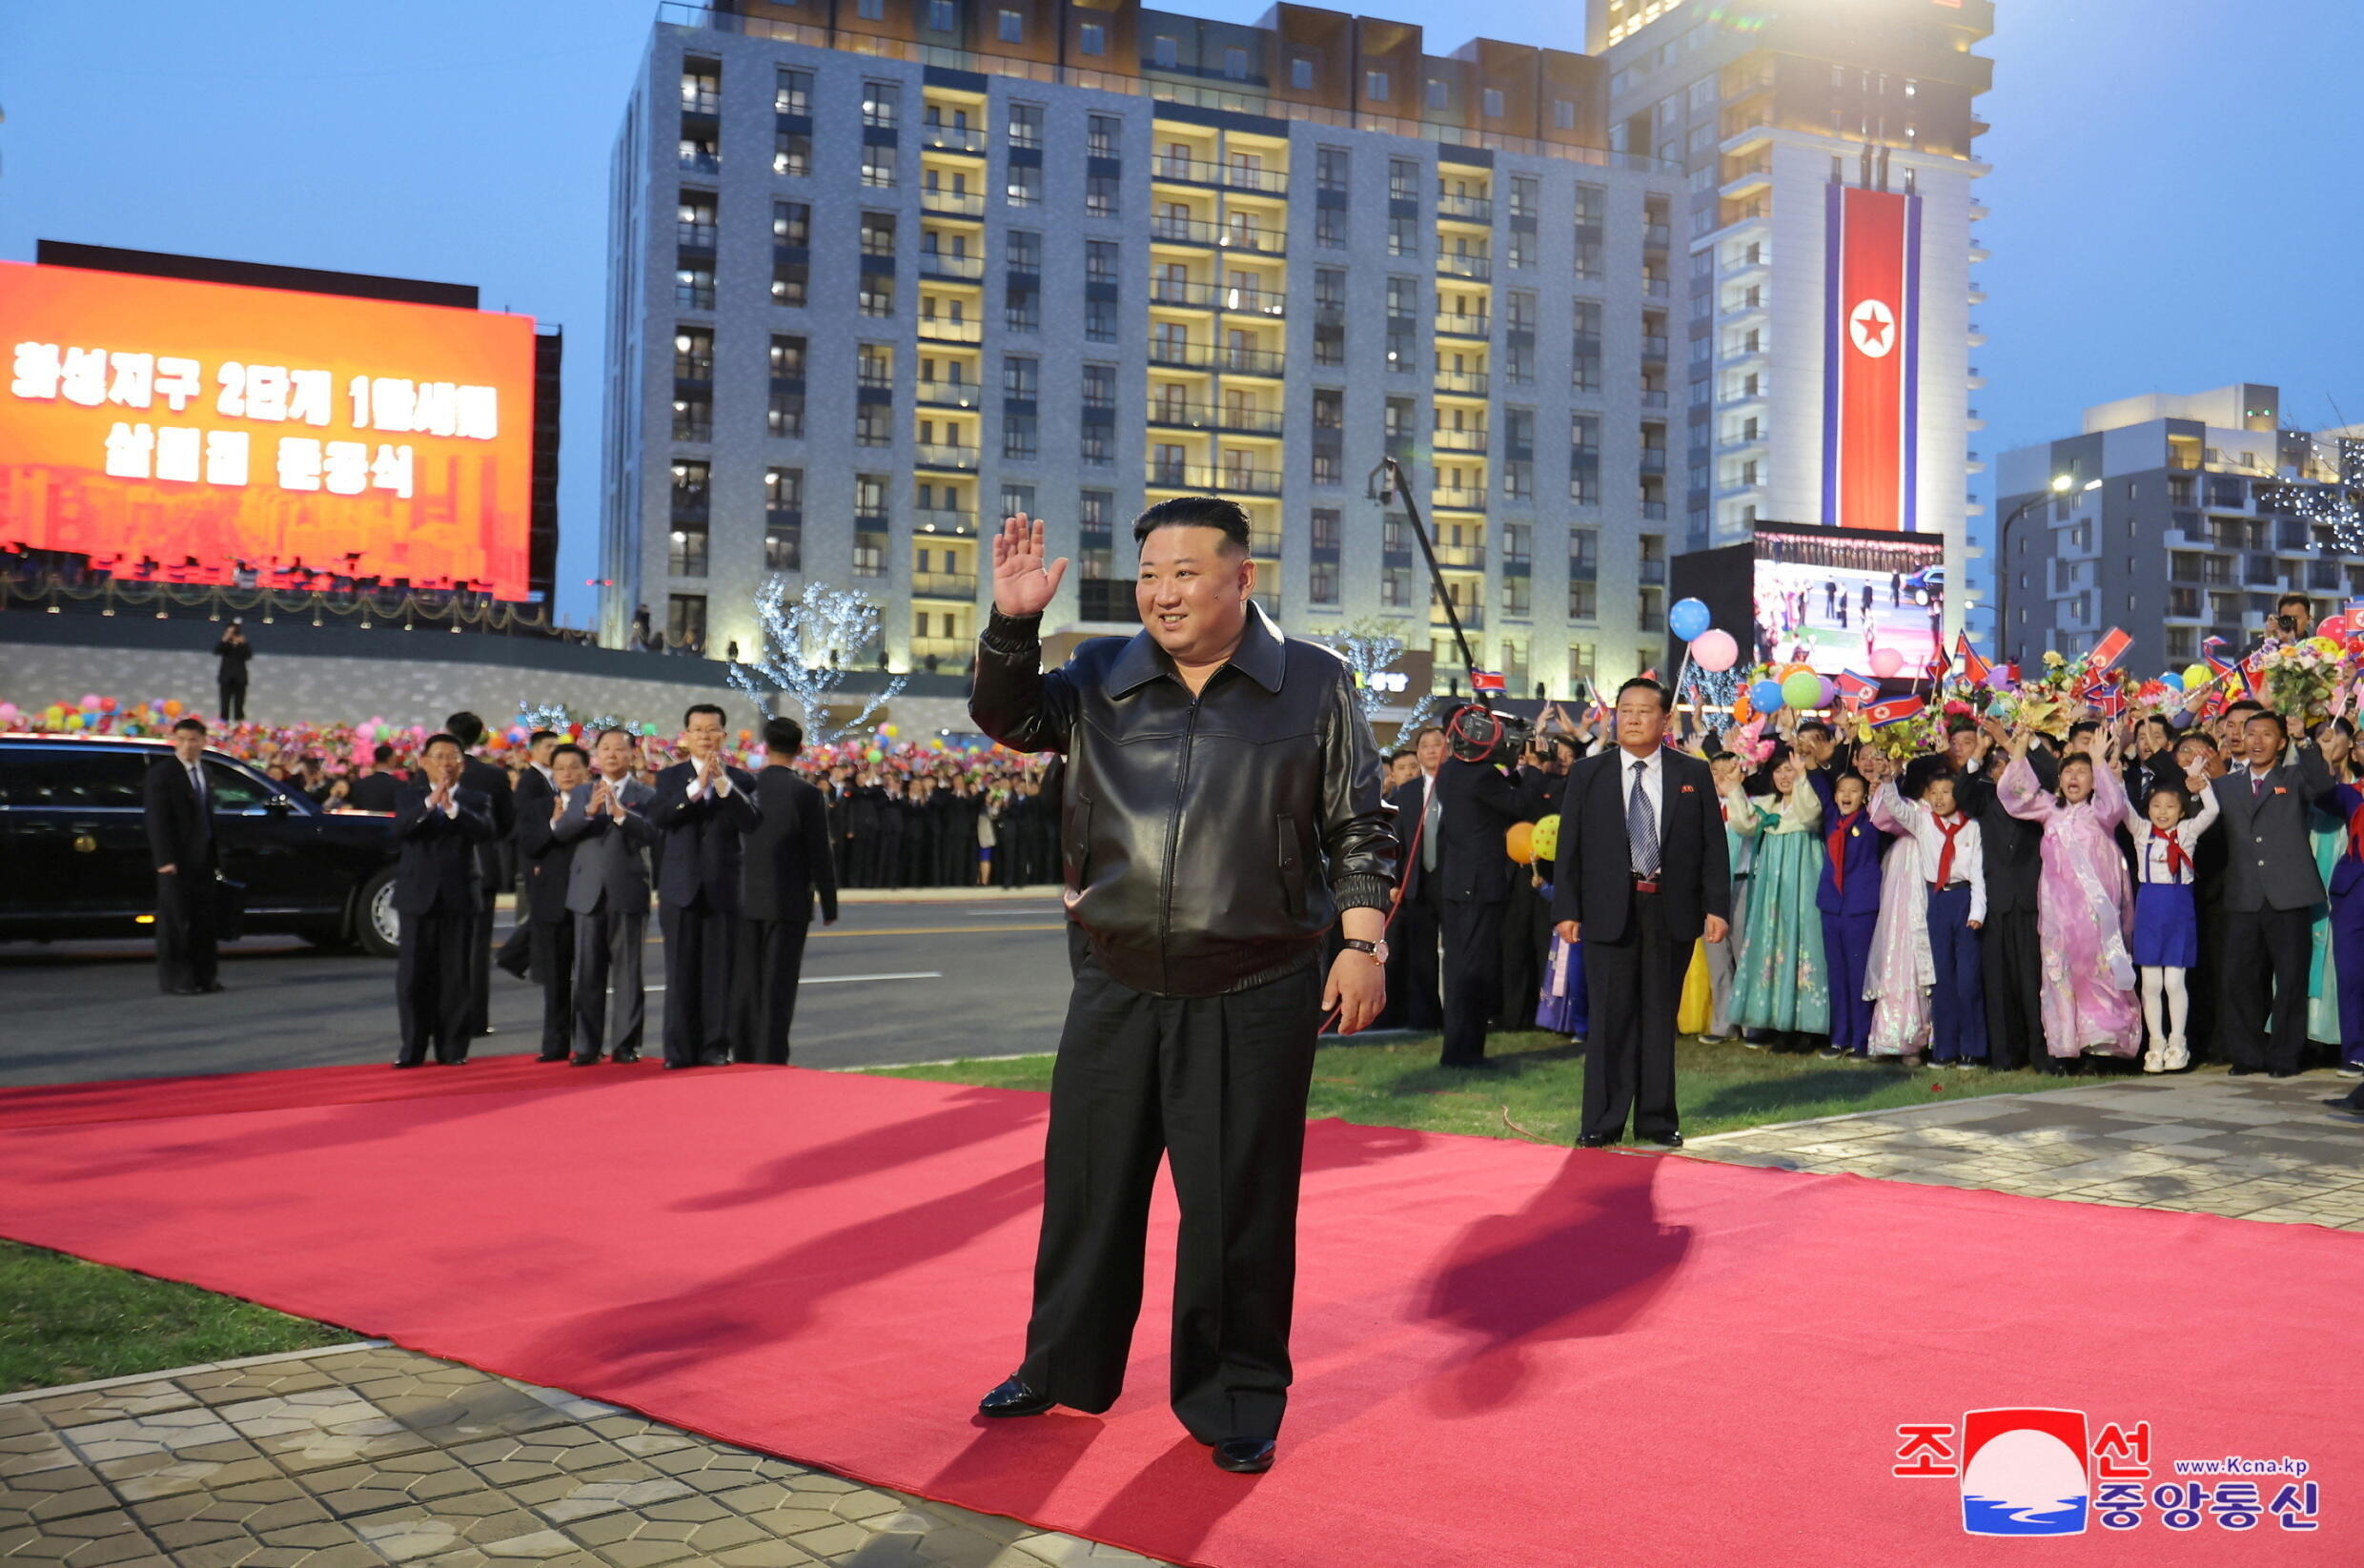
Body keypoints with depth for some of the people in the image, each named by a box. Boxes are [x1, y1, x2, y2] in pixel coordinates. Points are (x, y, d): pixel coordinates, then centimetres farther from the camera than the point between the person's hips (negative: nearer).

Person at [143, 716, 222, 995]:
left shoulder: (204, 771, 13)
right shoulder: (162, 772, -8)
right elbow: (156, 818, -12)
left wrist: (216, 851, 11)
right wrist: (165, 859, -18)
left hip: (203, 857, 7)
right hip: (177, 858, -7)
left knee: (203, 919, 11)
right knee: (175, 920, -1)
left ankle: (204, 975, 18)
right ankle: (175, 980, 4)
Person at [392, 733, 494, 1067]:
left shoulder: (475, 799, 8)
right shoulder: (412, 795, 9)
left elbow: (485, 832, -12)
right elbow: (398, 830, -10)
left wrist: (452, 807, -24)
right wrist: (429, 802, -23)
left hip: (460, 895, 0)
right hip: (418, 893, 0)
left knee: (455, 975, 3)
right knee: (413, 975, 0)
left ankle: (452, 1047, 10)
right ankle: (413, 1048, 6)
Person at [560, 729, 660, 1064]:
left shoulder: (646, 796, 5)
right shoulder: (581, 793, 14)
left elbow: (652, 835, -11)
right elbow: (561, 831, -1)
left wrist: (620, 812, -22)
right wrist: (589, 810, -17)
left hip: (628, 894, -2)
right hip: (587, 893, 2)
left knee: (628, 973, 1)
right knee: (587, 974, 4)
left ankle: (625, 1043, 7)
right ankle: (586, 1045, 10)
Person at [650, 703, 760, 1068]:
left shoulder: (740, 779, 7)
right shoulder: (671, 777, 8)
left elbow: (752, 822, -11)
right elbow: (657, 816, -11)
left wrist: (723, 783, -20)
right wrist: (696, 787, -21)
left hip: (722, 888, 0)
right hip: (681, 887, 0)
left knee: (719, 971, 1)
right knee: (680, 973, 2)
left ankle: (715, 1046, 8)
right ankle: (679, 1048, 7)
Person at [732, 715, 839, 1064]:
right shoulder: (807, 794, -10)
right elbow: (820, 855, -8)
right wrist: (829, 906, 2)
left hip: (745, 903, 3)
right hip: (788, 904, -3)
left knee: (744, 984, 12)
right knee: (778, 987, 1)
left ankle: (744, 1057, 19)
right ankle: (770, 1061, 1)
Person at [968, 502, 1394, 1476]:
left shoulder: (1314, 684, -1)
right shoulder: (1101, 677, 7)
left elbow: (1359, 830, 1)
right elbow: (1006, 719, 2)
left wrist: (1363, 942, -8)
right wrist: (1013, 624, -13)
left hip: (1253, 999, -3)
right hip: (1116, 988, 3)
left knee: (1238, 1205, 4)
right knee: (1086, 1184, 14)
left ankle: (1237, 1402, 22)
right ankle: (1065, 1368, 34)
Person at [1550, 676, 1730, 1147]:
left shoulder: (1694, 774, 7)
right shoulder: (1587, 774, 6)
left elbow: (1713, 845, 6)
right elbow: (1569, 845, 4)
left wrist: (1716, 906, -3)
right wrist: (1566, 909, -3)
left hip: (1672, 911, 1)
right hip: (1609, 911, -1)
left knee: (1660, 1015, 8)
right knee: (1610, 1016, 0)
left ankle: (1657, 1118, 18)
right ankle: (1603, 1121, 7)